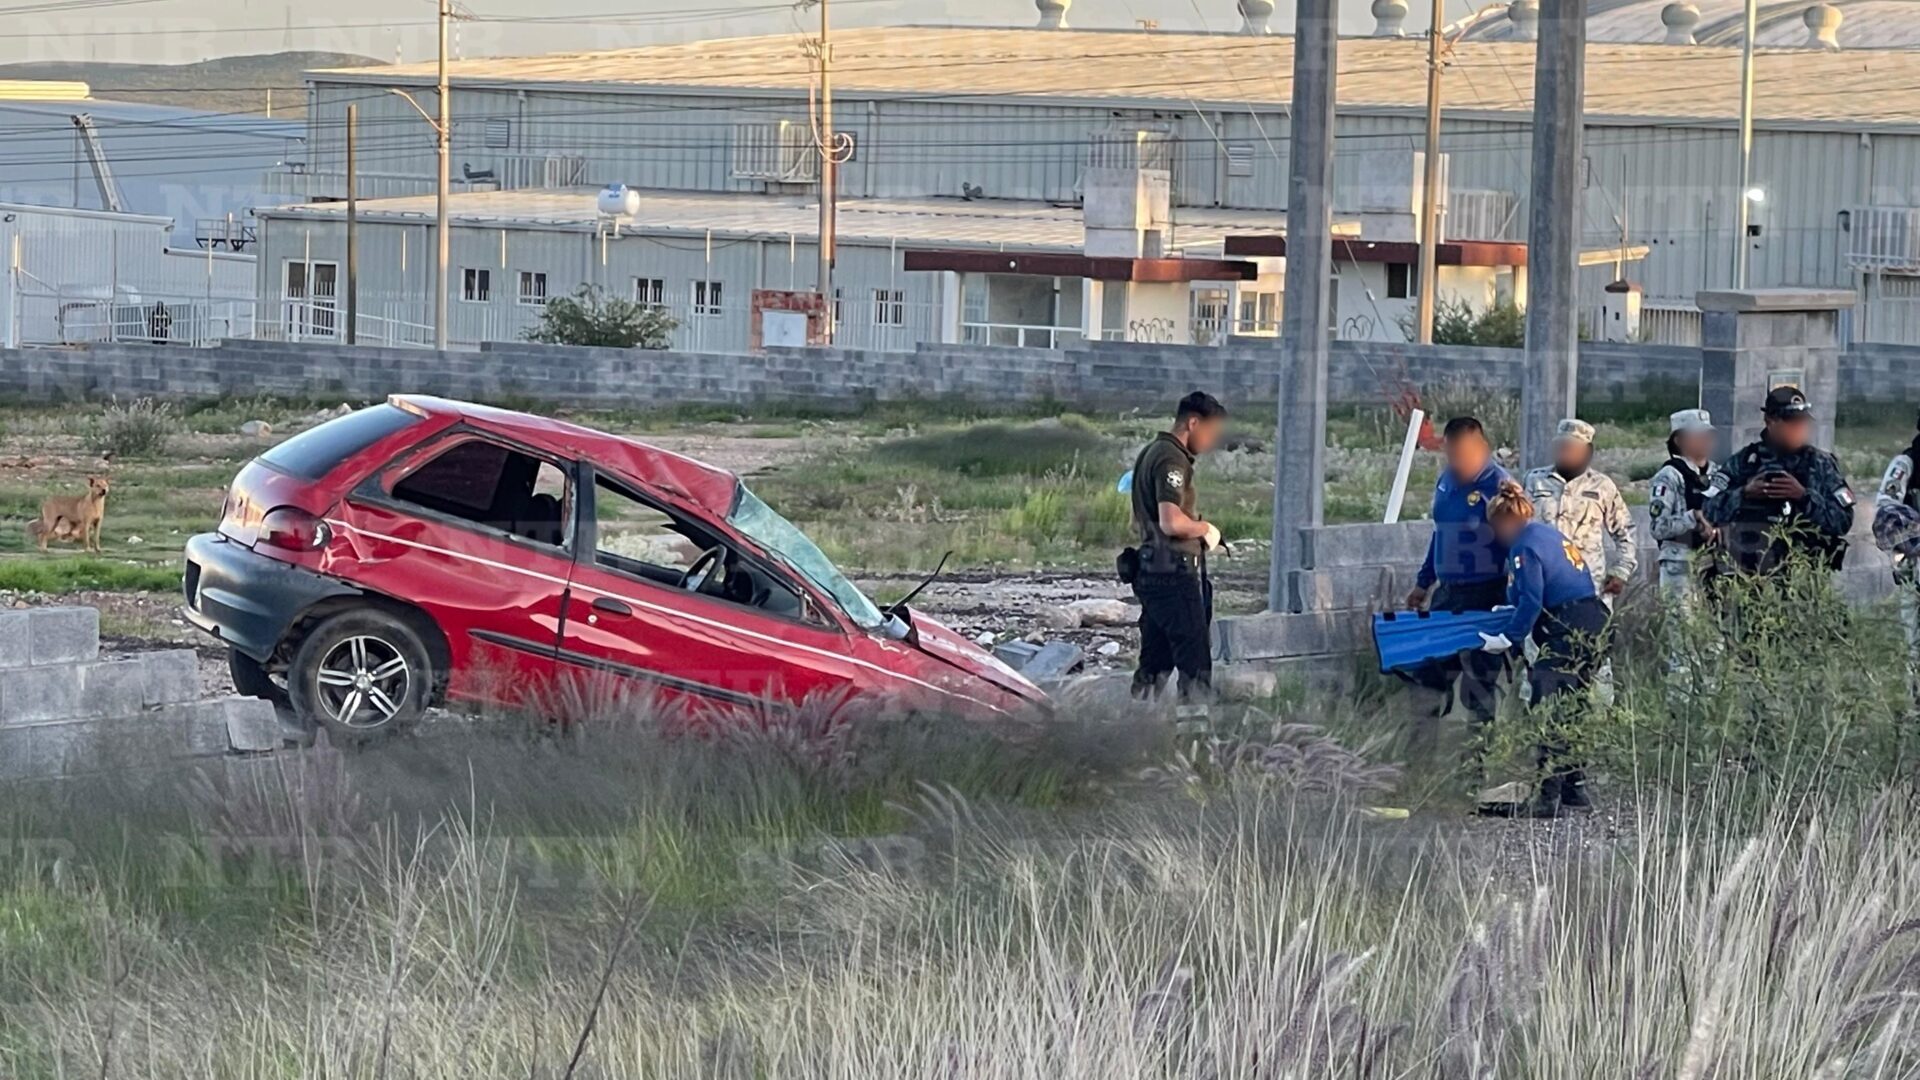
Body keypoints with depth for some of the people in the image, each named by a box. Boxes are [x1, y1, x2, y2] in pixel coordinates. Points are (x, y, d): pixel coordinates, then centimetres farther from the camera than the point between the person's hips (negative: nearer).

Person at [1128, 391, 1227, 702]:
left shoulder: (1150, 454, 18)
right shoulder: (1172, 459, -14)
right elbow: (1172, 522, -26)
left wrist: (1198, 535, 18)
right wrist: (1205, 529, -7)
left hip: (1152, 570, 10)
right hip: (1175, 574, -10)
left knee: (1153, 665, 11)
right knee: (1196, 664, -8)